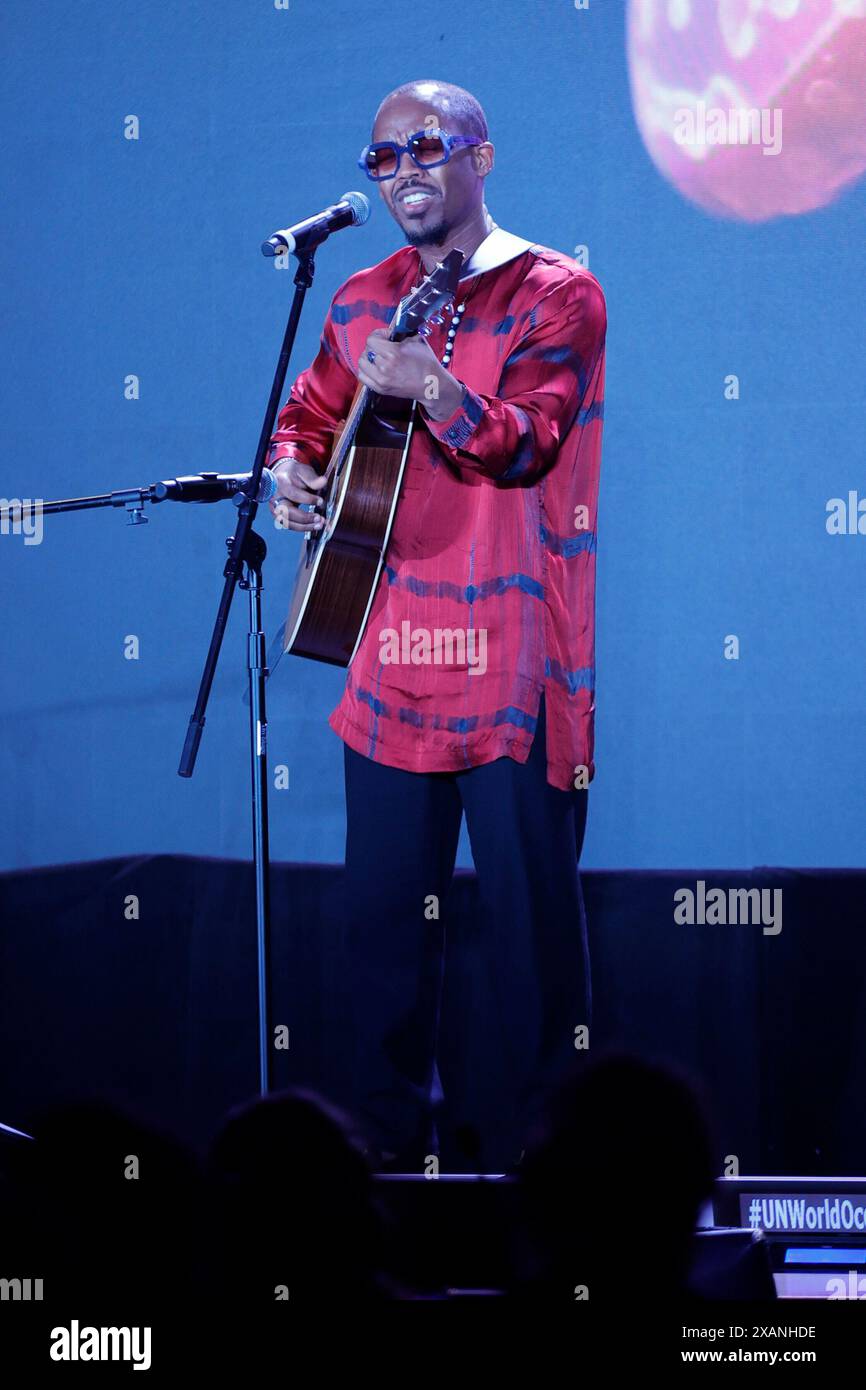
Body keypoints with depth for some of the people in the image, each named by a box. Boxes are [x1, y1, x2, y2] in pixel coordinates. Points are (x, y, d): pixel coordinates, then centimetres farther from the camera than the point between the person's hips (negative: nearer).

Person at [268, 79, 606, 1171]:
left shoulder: (555, 295, -3)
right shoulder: (362, 302, 15)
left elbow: (529, 443, -16)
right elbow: (312, 412, 29)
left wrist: (437, 391, -34)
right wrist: (291, 471, 7)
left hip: (514, 668, -5)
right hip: (392, 657, 5)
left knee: (528, 911, -4)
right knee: (383, 908, 8)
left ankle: (531, 1154, 3)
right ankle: (393, 1139, 18)